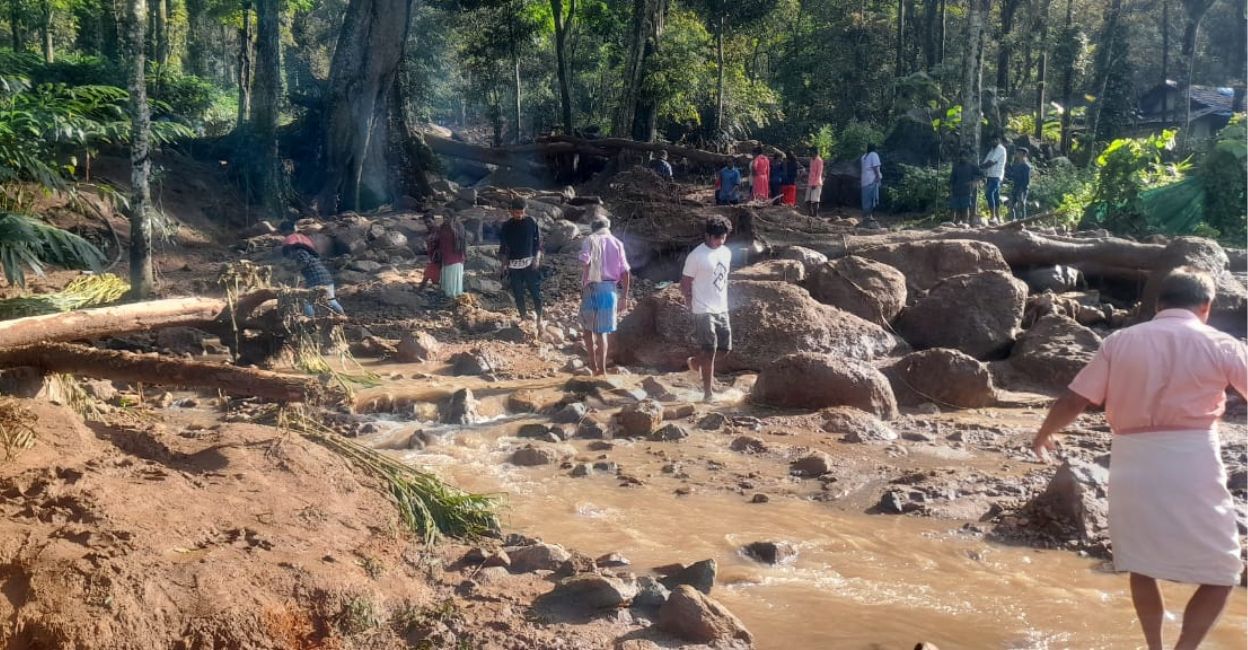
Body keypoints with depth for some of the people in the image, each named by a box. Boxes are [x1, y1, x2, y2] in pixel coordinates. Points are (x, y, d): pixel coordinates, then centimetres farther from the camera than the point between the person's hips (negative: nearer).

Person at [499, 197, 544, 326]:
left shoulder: (531, 223, -2)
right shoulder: (506, 226, 1)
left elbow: (538, 242, 4)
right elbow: (503, 247, 7)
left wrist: (537, 258, -6)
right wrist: (504, 264, 2)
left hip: (530, 263, -1)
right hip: (514, 265, 1)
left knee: (536, 292, -5)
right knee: (518, 294, 7)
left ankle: (539, 319, 4)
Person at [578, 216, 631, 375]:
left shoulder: (591, 240, -1)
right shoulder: (617, 243, 8)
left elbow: (586, 263, -18)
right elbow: (625, 272, 4)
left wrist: (583, 285, -10)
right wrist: (624, 297, 8)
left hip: (593, 287, -3)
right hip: (611, 289, 3)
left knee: (588, 327, 14)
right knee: (602, 330, 12)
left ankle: (593, 365, 9)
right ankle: (602, 368, 9)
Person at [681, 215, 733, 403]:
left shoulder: (726, 253, 8)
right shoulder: (696, 256, -13)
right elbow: (685, 284, -9)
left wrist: (724, 301, 15)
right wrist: (692, 305, -11)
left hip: (721, 309, 7)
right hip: (704, 311, -7)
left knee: (725, 348, 10)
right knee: (710, 350, -8)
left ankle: (696, 361, 35)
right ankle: (708, 393, 0)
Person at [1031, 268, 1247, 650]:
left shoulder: (1120, 341, 6)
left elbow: (1073, 402, 2)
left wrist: (1043, 436, 19)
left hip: (1132, 465, 3)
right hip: (1191, 467, -3)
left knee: (1141, 564, 21)